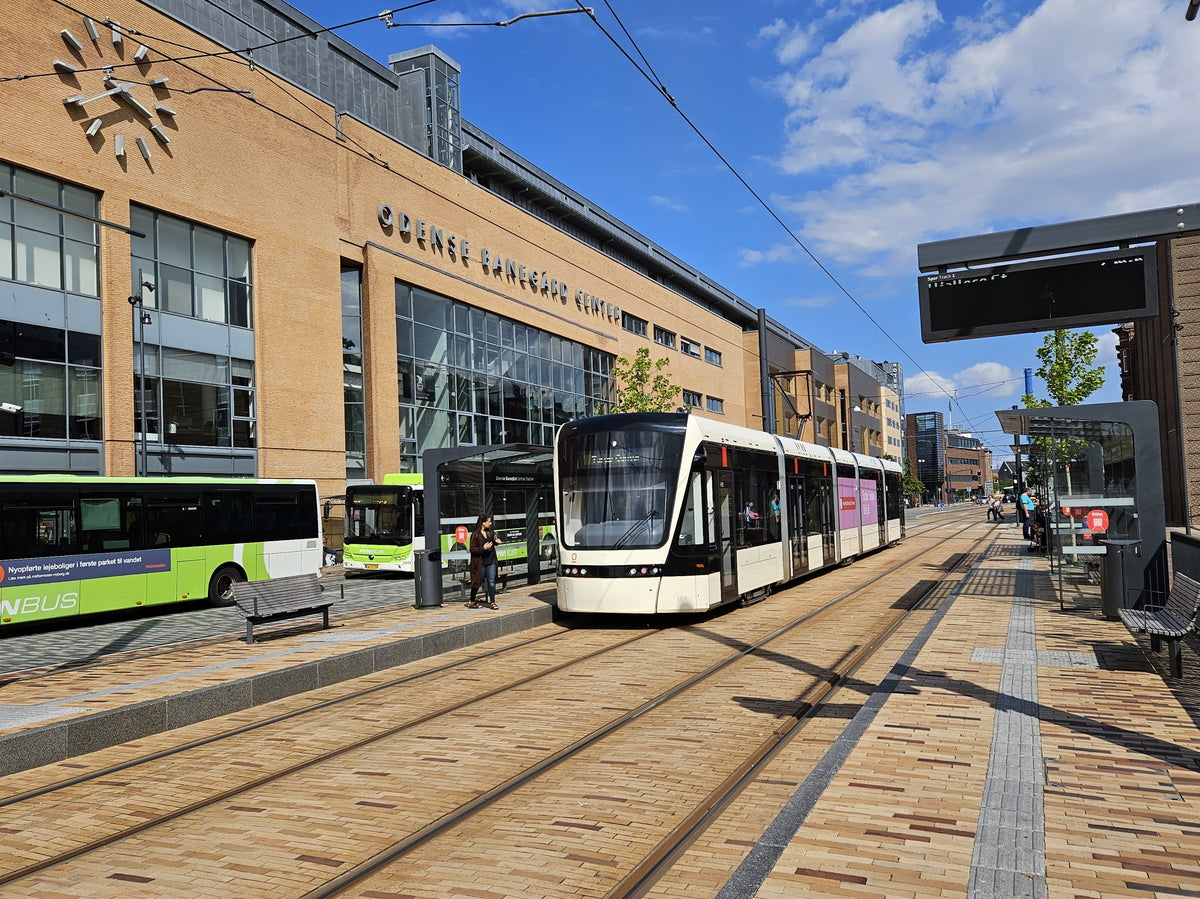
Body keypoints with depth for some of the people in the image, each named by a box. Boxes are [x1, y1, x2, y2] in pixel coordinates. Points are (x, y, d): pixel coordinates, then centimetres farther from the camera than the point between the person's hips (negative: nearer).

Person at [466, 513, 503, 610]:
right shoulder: (475, 534, -12)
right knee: (477, 582, 7)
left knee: (491, 582, 2)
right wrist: (483, 548, -24)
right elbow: (472, 549, -12)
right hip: (480, 563, -5)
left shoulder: (490, 532, 7)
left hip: (490, 562, 5)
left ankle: (492, 602, 8)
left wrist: (496, 541, 3)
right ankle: (471, 602, 22)